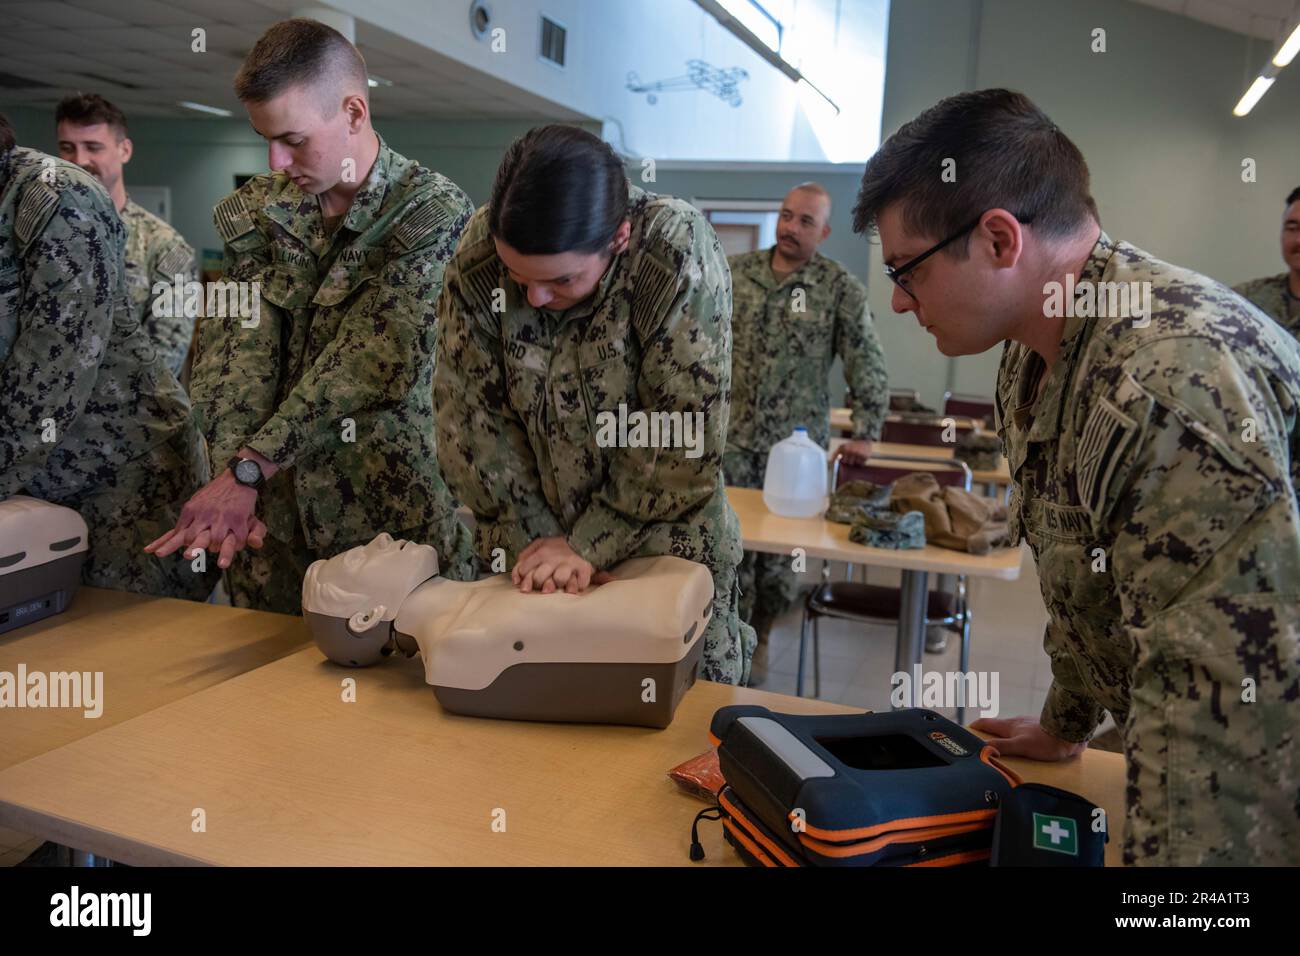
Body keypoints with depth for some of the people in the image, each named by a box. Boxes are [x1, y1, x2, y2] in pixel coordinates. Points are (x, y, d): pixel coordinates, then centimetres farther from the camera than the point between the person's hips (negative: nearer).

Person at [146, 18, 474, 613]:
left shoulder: (435, 213, -9)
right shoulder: (252, 210, 6)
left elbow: (369, 363, -18)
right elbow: (234, 345, -4)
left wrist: (249, 467, -22)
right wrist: (237, 478, -19)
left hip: (390, 517, -4)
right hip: (271, 518, 4)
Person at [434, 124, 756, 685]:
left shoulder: (680, 256, -23)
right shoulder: (479, 252, -13)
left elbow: (683, 445, -22)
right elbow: (469, 414, -9)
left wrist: (590, 544, -17)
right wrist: (534, 536, -13)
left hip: (667, 554, -2)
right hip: (527, 556, 3)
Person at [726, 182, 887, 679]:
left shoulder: (840, 287, -2)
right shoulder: (734, 271, 5)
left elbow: (867, 365, -4)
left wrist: (866, 432, -11)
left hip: (796, 442, -1)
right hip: (731, 434, 1)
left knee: (781, 546, 5)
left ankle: (760, 637, 27)